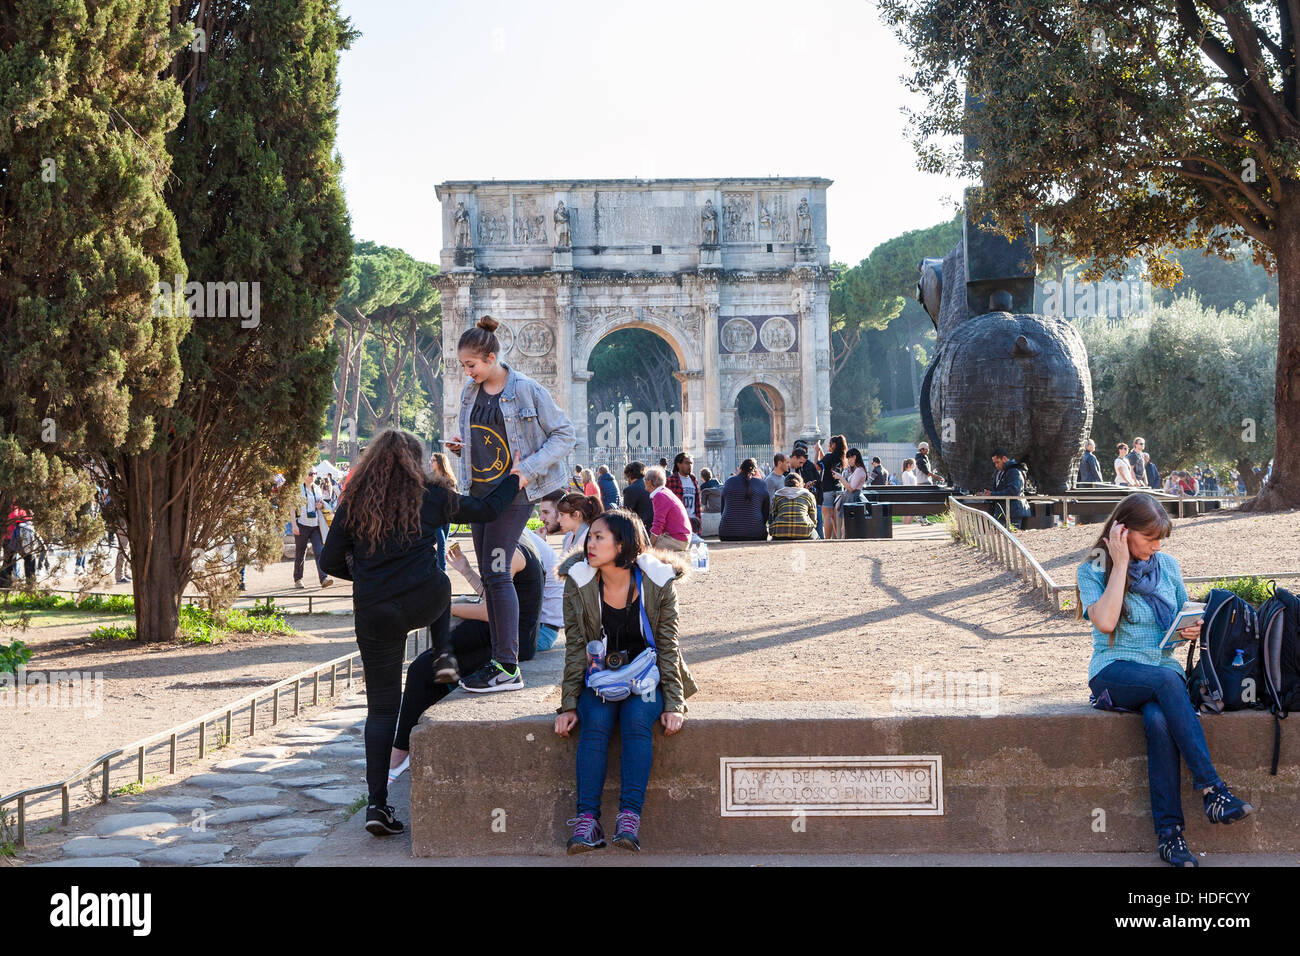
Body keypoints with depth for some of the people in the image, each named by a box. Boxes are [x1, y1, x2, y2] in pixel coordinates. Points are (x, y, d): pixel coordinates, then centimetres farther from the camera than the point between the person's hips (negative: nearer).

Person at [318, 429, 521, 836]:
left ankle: (377, 803, 0)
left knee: (381, 707, 6)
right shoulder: (430, 496, 3)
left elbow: (331, 562, 5)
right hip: (425, 601, 0)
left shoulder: (353, 504, 4)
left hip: (375, 615, 0)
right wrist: (515, 478, 31)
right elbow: (486, 509, 14)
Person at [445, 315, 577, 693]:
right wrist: (460, 446, 1)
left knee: (496, 571, -14)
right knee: (489, 576, 8)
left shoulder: (526, 390, -11)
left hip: (513, 491, -7)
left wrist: (529, 468, -18)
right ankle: (499, 658, 15)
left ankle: (508, 668, -12)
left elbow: (565, 435, -7)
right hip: (479, 489, 7)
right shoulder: (470, 392, 9)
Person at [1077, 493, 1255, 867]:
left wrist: (1194, 629, -4)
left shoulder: (1167, 565, 11)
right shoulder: (1092, 570, -1)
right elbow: (1104, 622, -17)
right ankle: (1212, 789, -38)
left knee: (1159, 720, -33)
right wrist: (1120, 564, -14)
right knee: (1166, 680, -36)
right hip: (1113, 673, -3)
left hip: (1164, 667, 3)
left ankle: (1168, 832, -34)